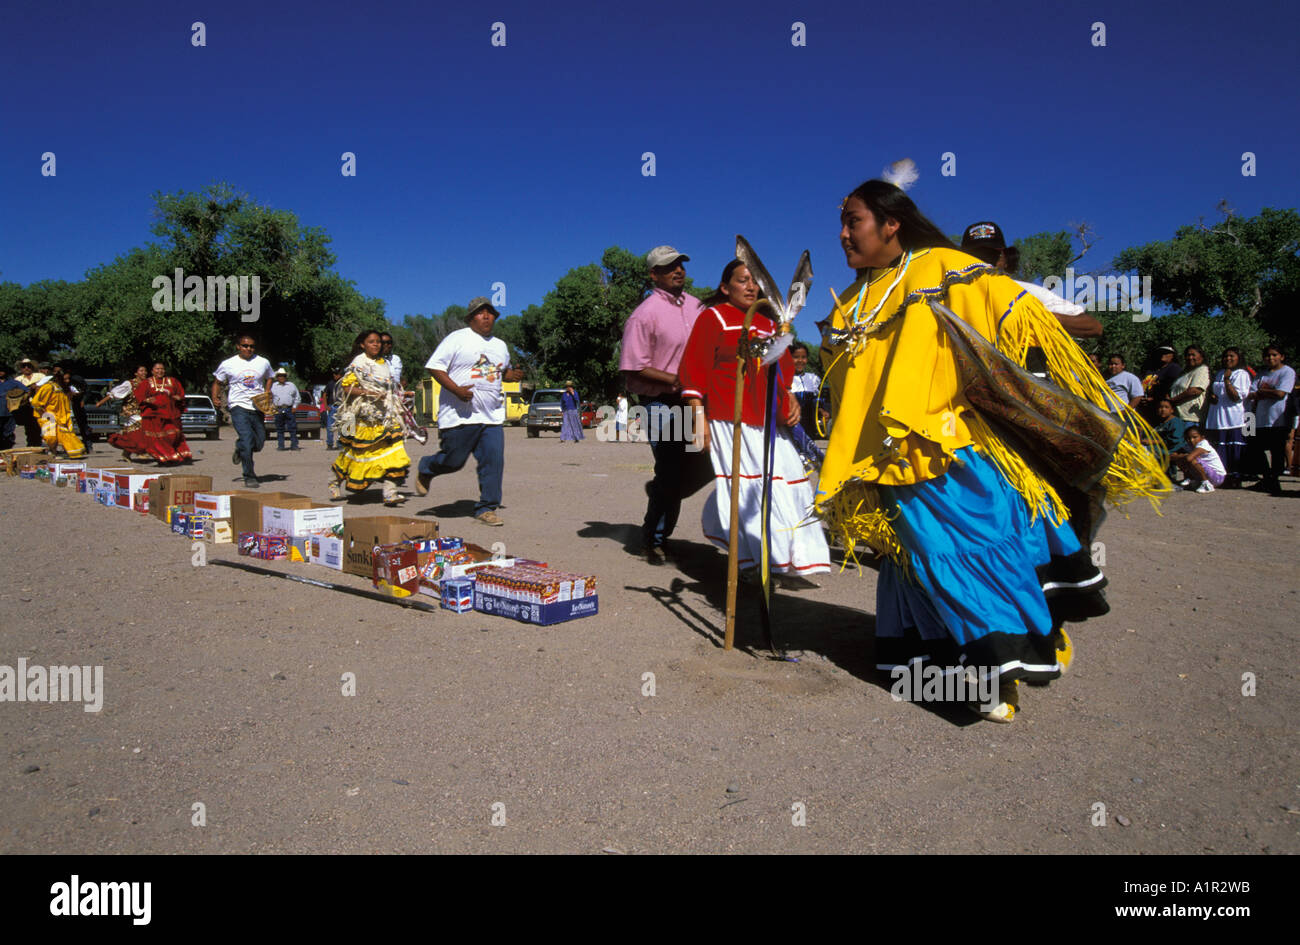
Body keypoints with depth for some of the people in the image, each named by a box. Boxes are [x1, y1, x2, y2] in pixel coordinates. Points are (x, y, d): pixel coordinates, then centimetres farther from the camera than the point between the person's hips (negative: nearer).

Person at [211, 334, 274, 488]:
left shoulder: (263, 362, 8)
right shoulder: (228, 364, 3)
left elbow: (269, 378, 26)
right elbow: (217, 382, 13)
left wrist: (267, 391, 7)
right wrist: (215, 397, -3)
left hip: (258, 407, 3)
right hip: (238, 406, -3)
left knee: (259, 443, 5)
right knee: (247, 439, -18)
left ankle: (240, 449, 41)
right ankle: (249, 477, -9)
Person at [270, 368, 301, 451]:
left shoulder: (291, 385, 15)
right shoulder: (273, 386, 14)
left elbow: (298, 398, 16)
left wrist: (294, 406, 4)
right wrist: (271, 406, 0)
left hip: (289, 409, 0)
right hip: (278, 409, 0)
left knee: (292, 428, -5)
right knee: (279, 429, 1)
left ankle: (294, 445, 0)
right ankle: (280, 445, 5)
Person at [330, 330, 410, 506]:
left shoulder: (385, 363, 16)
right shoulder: (358, 364, -3)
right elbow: (346, 388, -11)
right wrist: (368, 393, -20)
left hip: (385, 417, 5)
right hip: (364, 417, -5)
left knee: (391, 453, -10)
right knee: (357, 452, 3)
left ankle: (390, 493, -14)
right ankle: (336, 482, 27)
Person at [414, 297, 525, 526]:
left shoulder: (500, 346, 18)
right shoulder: (458, 338, -2)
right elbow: (434, 366, -6)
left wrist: (513, 374, 8)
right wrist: (456, 389, -18)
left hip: (492, 416, 5)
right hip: (460, 414, -5)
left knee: (494, 461, -4)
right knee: (453, 460, 2)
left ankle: (486, 508, 6)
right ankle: (425, 470, 35)